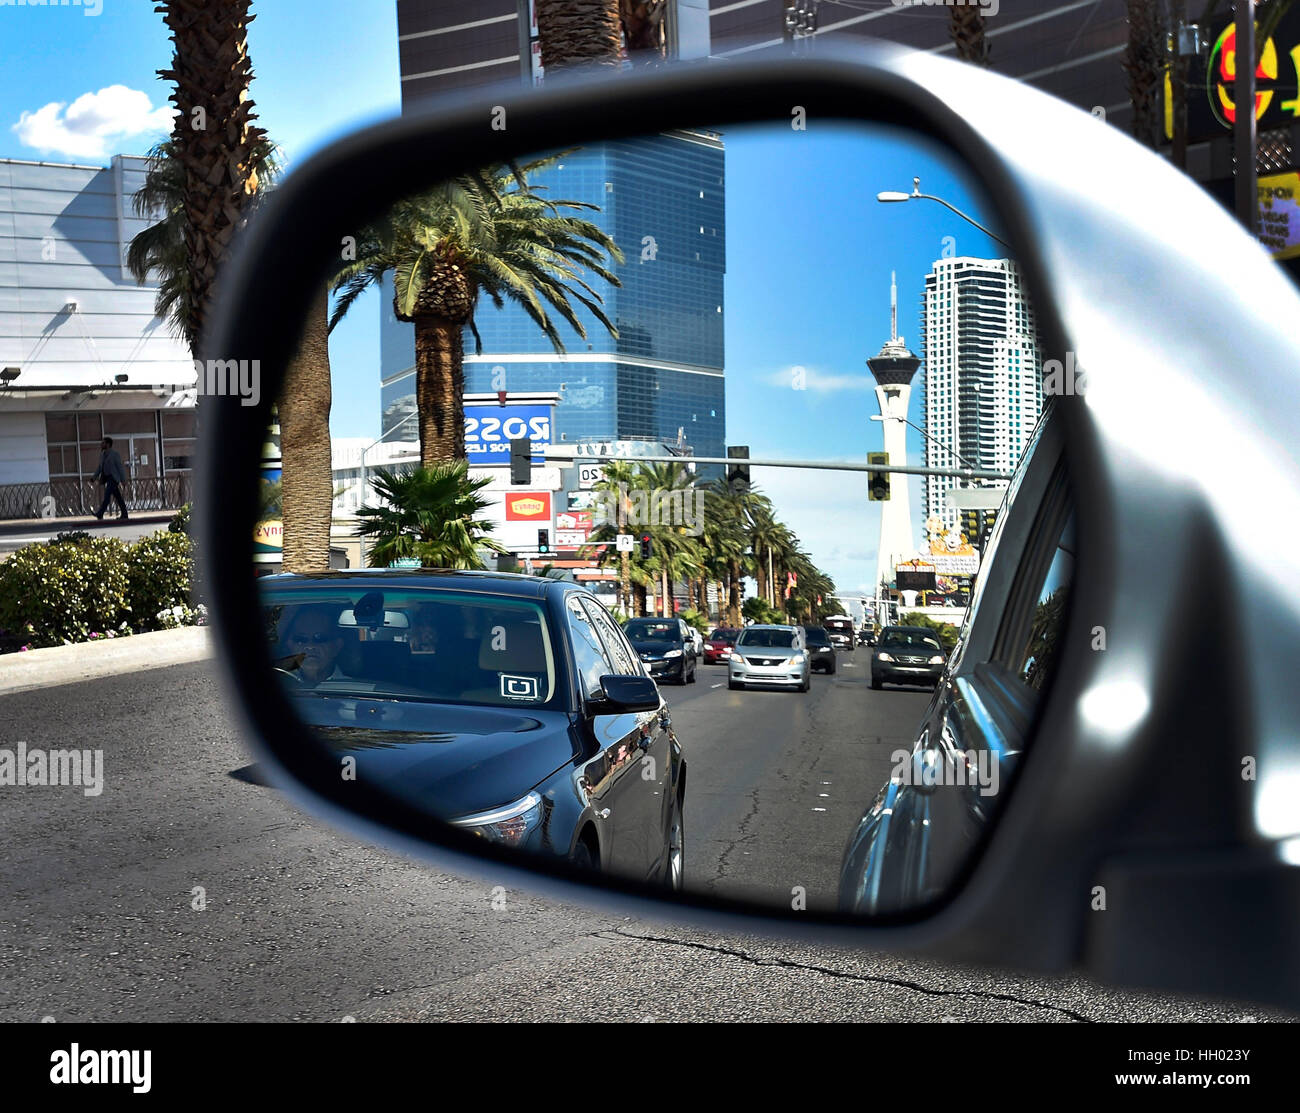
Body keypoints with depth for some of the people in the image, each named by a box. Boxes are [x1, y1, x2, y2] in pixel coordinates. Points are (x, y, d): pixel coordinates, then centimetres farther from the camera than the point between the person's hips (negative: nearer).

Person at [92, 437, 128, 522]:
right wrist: (94, 477, 1)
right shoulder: (103, 455, 16)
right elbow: (100, 468, 14)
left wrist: (123, 479, -14)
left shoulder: (114, 453, -6)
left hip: (114, 477, -8)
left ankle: (100, 514, -29)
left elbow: (120, 466, -10)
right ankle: (124, 515, 8)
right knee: (118, 497, 7)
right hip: (107, 478, 8)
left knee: (107, 494, -19)